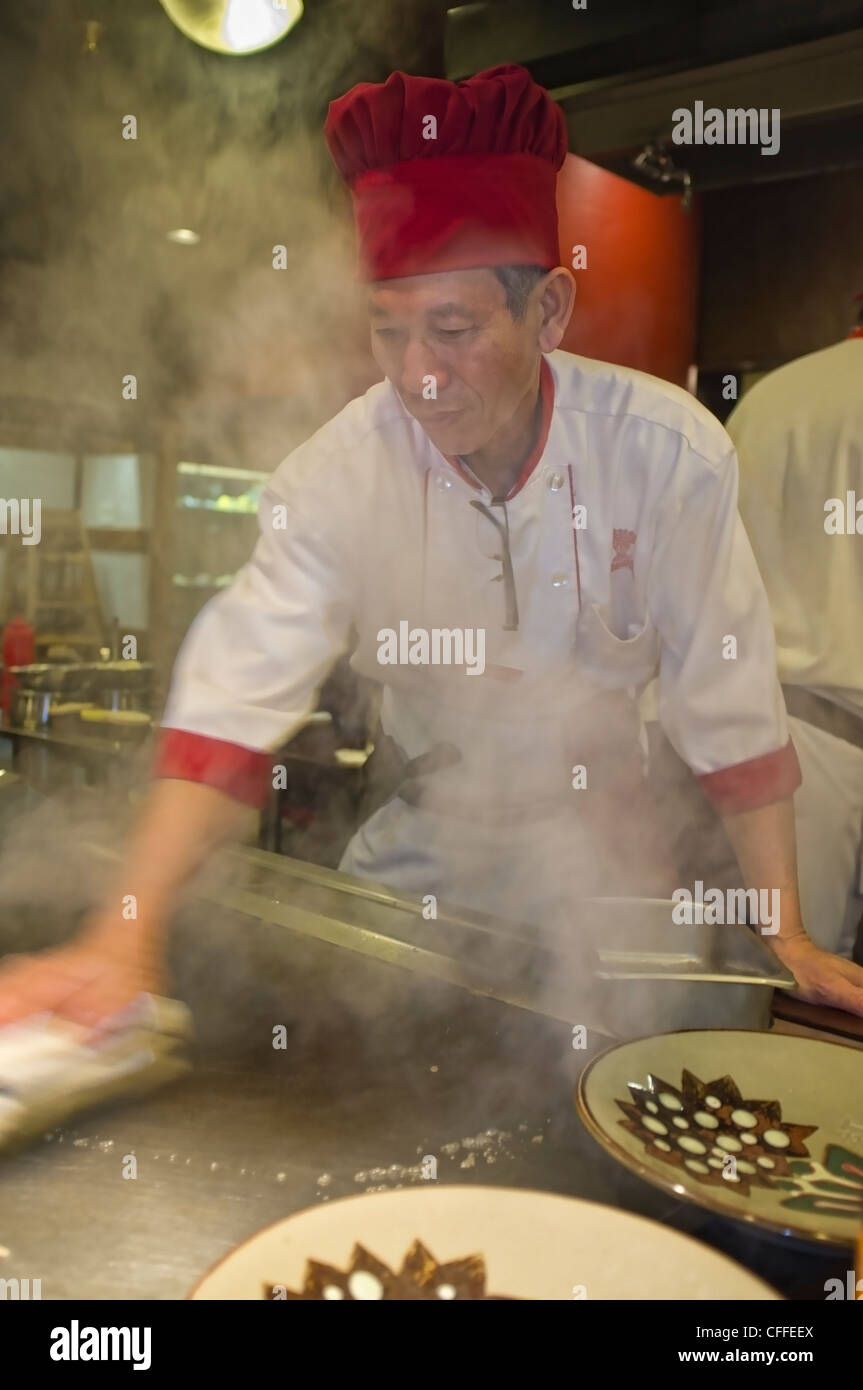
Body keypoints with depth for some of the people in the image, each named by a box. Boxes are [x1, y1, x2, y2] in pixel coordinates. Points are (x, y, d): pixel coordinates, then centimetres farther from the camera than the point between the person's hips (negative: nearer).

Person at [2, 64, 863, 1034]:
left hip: (598, 858, 0)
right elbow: (240, 695, -25)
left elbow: (732, 706, -15)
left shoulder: (671, 452, -21)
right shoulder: (341, 471, -20)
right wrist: (125, 934, -33)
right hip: (418, 860, 1)